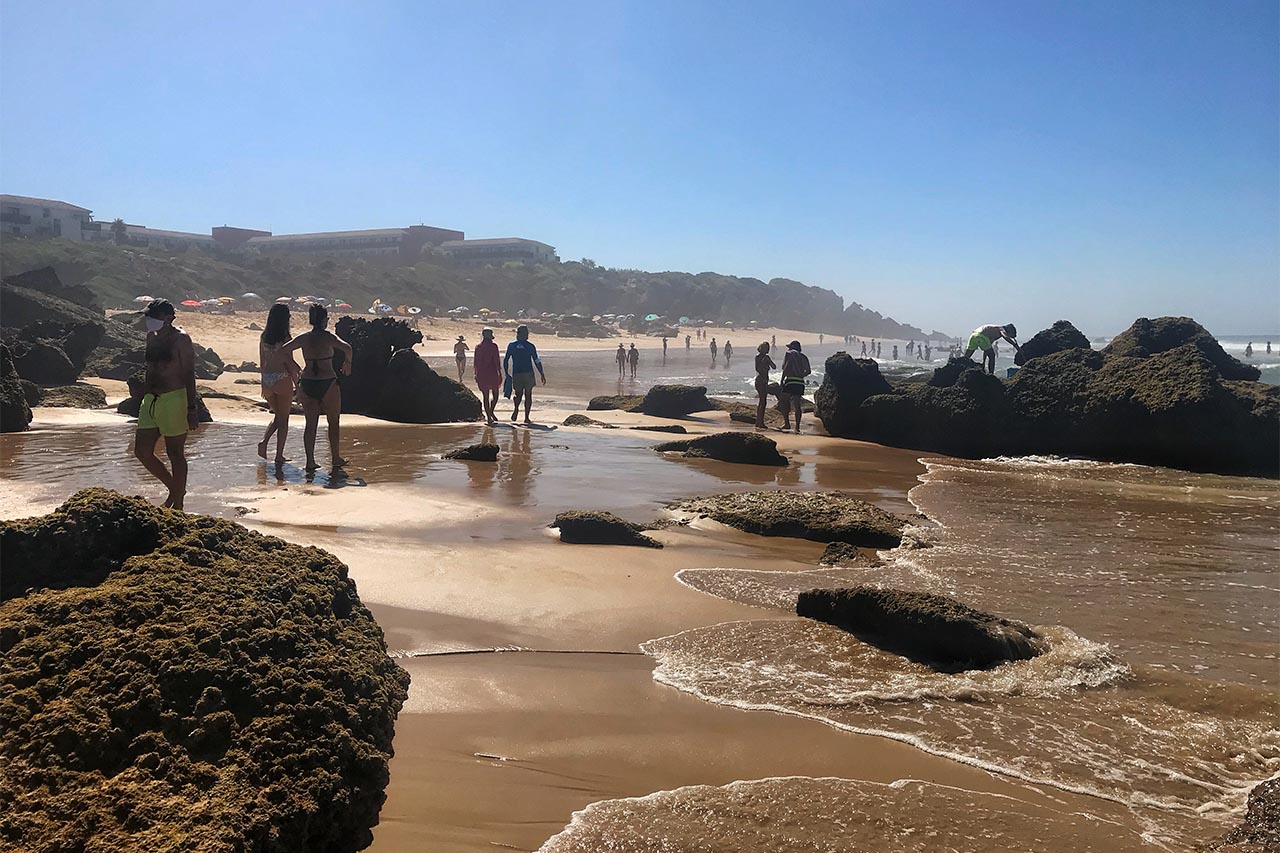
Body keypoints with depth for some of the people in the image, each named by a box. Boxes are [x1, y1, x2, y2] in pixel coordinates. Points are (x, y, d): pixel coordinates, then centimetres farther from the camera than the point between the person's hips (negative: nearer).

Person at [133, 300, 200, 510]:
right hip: (151, 399, 8)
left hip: (174, 399, -8)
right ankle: (174, 488, 25)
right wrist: (147, 395, 20)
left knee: (175, 453, 1)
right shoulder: (152, 337, 13)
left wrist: (192, 408, -14)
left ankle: (178, 504, 11)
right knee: (142, 451, 6)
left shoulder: (181, 339, -8)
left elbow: (189, 375, -11)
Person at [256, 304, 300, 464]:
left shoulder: (263, 337, 5)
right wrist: (296, 384, 0)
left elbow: (262, 362, 11)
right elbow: (289, 363, -12)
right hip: (282, 380, -5)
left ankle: (264, 442, 2)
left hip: (267, 379, 6)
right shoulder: (285, 338, -13)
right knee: (283, 419, 6)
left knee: (278, 415, 23)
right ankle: (279, 455, 6)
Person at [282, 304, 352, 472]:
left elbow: (282, 350, 5)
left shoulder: (303, 338, 4)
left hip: (307, 383, 4)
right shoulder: (328, 337, -8)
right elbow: (346, 347, -23)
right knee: (333, 421, 11)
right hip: (327, 383, -4)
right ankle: (335, 458, 18)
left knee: (310, 423, 8)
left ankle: (310, 461, 5)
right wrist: (348, 363, -5)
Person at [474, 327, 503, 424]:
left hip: (481, 374, 4)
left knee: (486, 396, 7)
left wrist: (476, 375, 17)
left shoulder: (478, 347, 6)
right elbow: (497, 361, -9)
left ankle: (489, 417, 5)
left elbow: (475, 362, 9)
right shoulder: (493, 346, -7)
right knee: (495, 395, 11)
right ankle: (491, 412, -9)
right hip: (492, 373, -4)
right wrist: (500, 374, -3)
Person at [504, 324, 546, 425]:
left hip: (516, 374, 1)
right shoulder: (530, 346, -1)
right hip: (528, 374, -1)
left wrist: (507, 374, 11)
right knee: (528, 395, 5)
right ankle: (526, 418, 1)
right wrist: (542, 375, 6)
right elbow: (537, 361, -1)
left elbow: (505, 360, 4)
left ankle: (516, 408, -12)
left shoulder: (511, 345, 4)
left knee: (518, 394, 17)